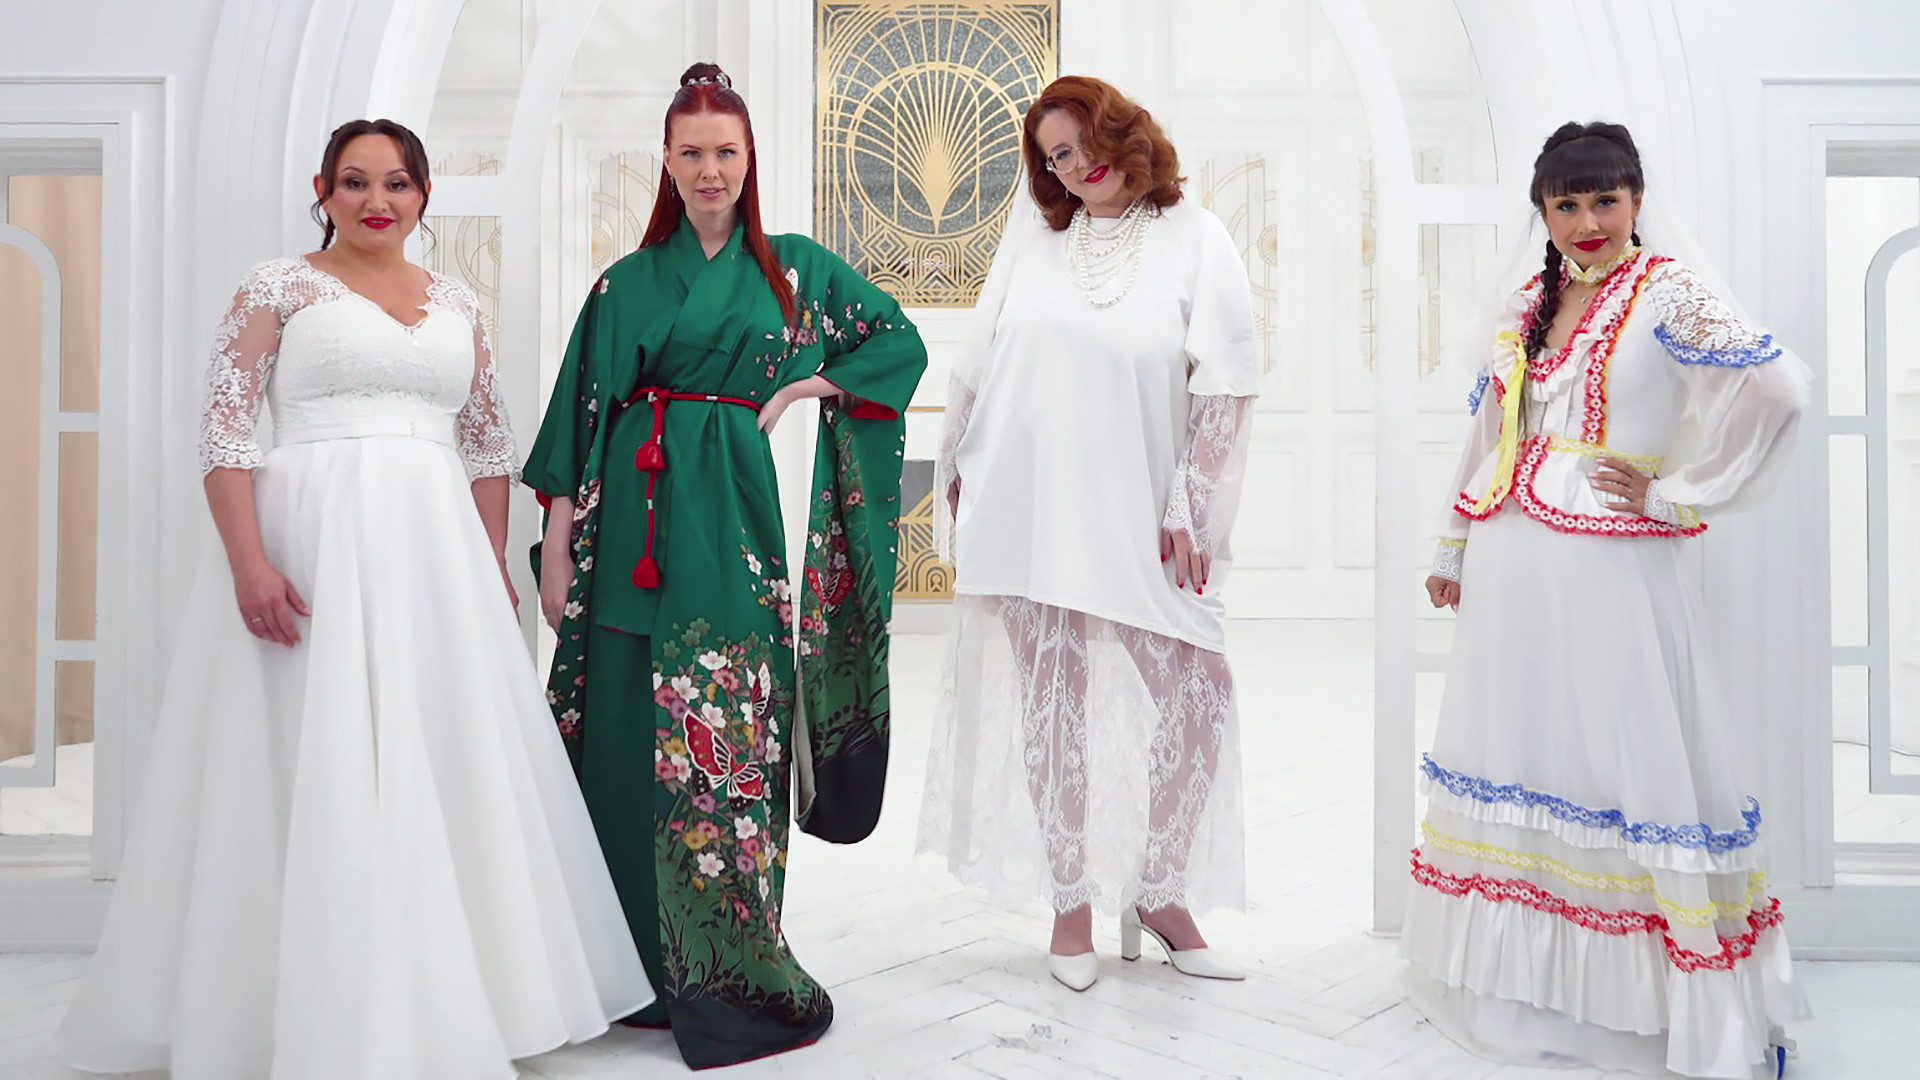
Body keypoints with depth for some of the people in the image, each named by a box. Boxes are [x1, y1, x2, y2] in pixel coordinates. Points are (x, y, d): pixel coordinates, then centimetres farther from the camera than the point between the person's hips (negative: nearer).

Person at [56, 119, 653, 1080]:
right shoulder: (279, 287, 2)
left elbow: (489, 440, 16)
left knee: (450, 769, 7)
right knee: (317, 772, 0)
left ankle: (435, 998, 24)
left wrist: (493, 564, 8)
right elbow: (224, 427, -5)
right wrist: (249, 562, -16)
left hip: (436, 551, 4)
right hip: (313, 542, -4)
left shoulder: (458, 304, 14)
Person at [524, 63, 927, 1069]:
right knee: (636, 730, 2)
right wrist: (558, 542, 1)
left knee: (730, 729, -3)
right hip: (643, 521, 1)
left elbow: (900, 340, 13)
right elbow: (582, 416, 7)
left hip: (740, 522, -1)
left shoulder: (794, 266, 10)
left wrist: (805, 387, 1)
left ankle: (729, 966, 9)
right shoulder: (628, 282, 10)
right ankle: (644, 962, 17)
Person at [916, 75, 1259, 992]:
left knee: (1197, 696, -5)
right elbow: (979, 359, 14)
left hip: (1136, 520, -1)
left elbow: (1225, 386, -3)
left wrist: (1190, 507, -8)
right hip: (1024, 511, 1)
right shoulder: (1032, 236, 9)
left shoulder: (1195, 241, 2)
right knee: (1051, 701, 4)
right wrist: (958, 468, 11)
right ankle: (1071, 903, 18)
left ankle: (1158, 894, 15)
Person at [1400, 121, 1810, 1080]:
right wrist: (1454, 549, 21)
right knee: (1513, 758, 12)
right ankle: (1514, 978, 28)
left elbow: (1773, 388, -20)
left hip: (1607, 569, -6)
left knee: (1623, 766, -4)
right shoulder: (1524, 307, 14)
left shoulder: (1667, 294, -5)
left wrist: (1675, 491, -14)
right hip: (1509, 569, 6)